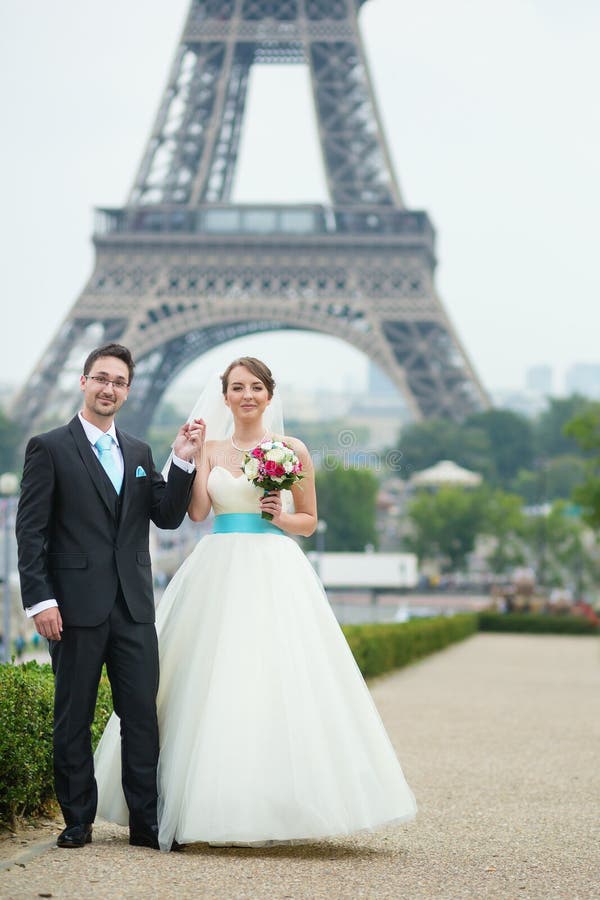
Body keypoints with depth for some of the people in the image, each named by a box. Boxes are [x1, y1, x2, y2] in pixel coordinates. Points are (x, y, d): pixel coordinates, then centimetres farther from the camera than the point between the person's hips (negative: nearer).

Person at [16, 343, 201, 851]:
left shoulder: (139, 453, 15)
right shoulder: (49, 448, 0)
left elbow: (168, 517, 10)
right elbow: (30, 530, -5)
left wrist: (184, 463, -3)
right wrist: (39, 599, -13)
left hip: (134, 607, 4)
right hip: (76, 607, -4)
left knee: (143, 715, 2)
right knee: (74, 718, 5)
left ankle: (146, 823, 8)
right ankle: (78, 821, 14)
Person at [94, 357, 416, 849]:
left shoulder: (292, 450, 7)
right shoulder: (211, 450, 12)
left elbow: (310, 520, 11)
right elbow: (197, 511, 0)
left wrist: (281, 516, -8)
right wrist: (190, 456, -4)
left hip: (274, 573, -2)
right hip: (218, 571, 2)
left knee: (274, 680, -10)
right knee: (212, 681, -3)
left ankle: (271, 805, -5)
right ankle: (214, 805, 2)